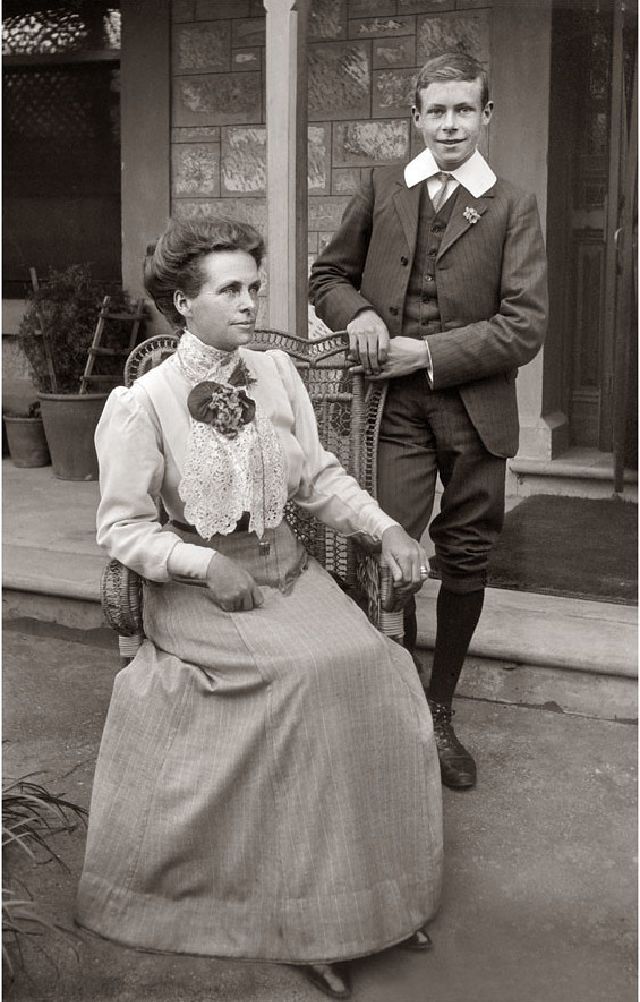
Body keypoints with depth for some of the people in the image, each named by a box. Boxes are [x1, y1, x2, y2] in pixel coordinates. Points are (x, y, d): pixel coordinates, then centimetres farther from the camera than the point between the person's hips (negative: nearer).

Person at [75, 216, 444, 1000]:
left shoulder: (276, 373, 5)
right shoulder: (142, 404, -9)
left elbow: (319, 475, 9)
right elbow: (121, 528, -6)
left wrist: (384, 528, -6)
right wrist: (205, 563, -18)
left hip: (285, 569, 5)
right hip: (199, 587, -5)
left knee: (376, 664, -20)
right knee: (313, 672, -27)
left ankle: (376, 893, -6)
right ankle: (300, 916, -12)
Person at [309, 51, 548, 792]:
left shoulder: (512, 209, 1)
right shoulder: (381, 190, 8)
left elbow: (524, 327, -6)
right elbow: (328, 275, 16)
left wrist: (430, 354, -13)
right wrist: (357, 314, -7)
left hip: (474, 407, 0)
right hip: (396, 404, 0)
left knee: (464, 562, 9)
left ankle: (439, 716, 27)